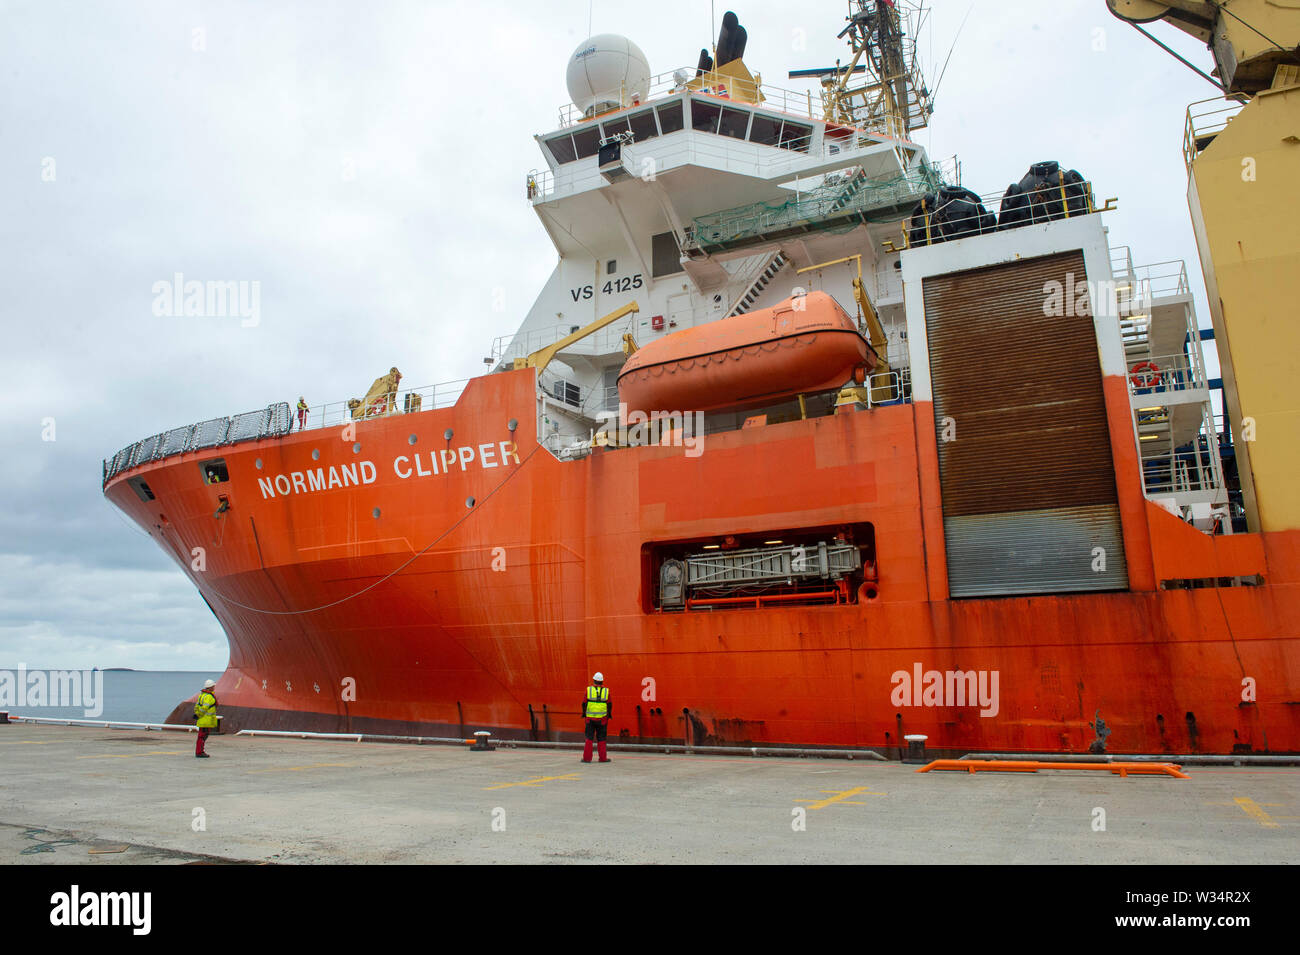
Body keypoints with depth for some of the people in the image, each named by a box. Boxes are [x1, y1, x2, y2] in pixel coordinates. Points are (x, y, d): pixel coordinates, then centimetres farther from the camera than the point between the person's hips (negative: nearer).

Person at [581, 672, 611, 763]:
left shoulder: (588, 689, -4)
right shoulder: (606, 690, -2)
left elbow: (584, 704, -1)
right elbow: (609, 705, 1)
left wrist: (584, 714, 12)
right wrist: (609, 715, 15)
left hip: (590, 718, 0)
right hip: (602, 718, 0)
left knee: (589, 738, 5)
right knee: (601, 738, 8)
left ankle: (587, 758, 2)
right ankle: (603, 758, 8)